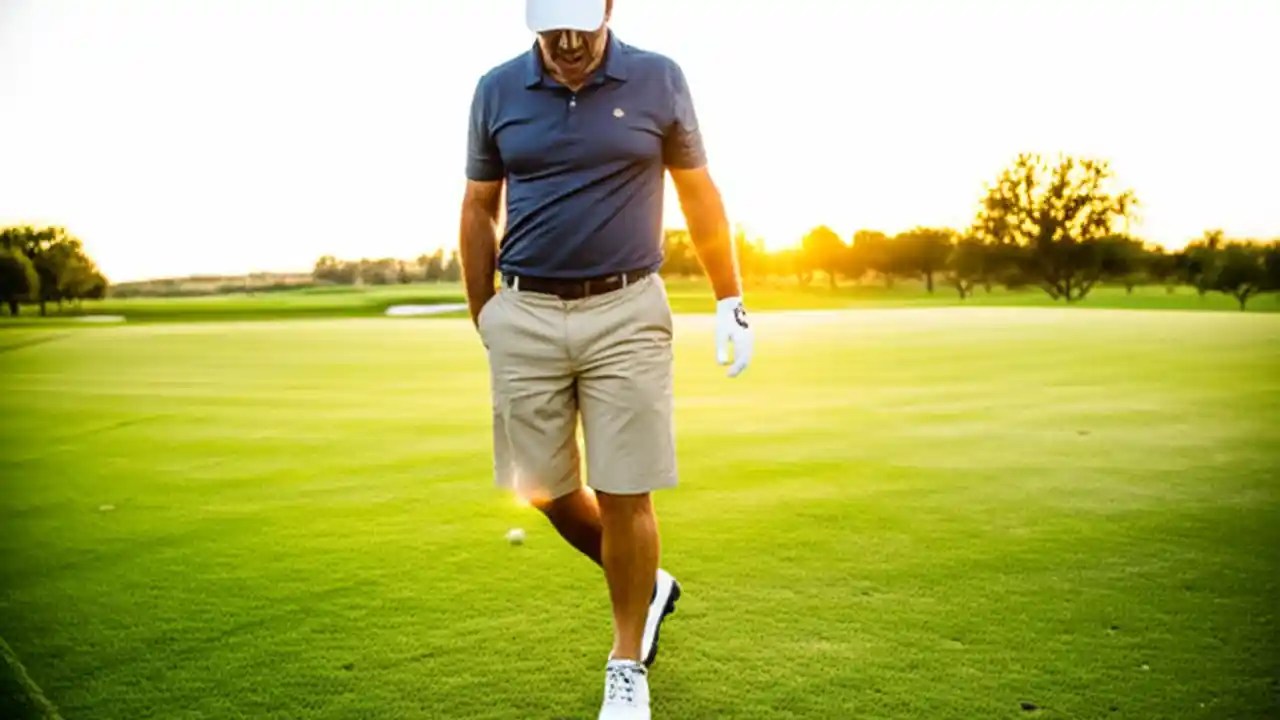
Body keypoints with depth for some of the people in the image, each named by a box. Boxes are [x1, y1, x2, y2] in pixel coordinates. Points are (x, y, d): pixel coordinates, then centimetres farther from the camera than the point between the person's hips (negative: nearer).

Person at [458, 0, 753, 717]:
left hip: (626, 313, -2)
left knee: (624, 494, 0)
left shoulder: (659, 81, 1)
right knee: (546, 489, 8)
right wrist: (483, 321, 13)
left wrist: (732, 301, 7)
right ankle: (649, 586, 35)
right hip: (525, 316, 3)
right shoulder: (497, 90, 5)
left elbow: (700, 194, 9)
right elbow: (479, 209, 13)